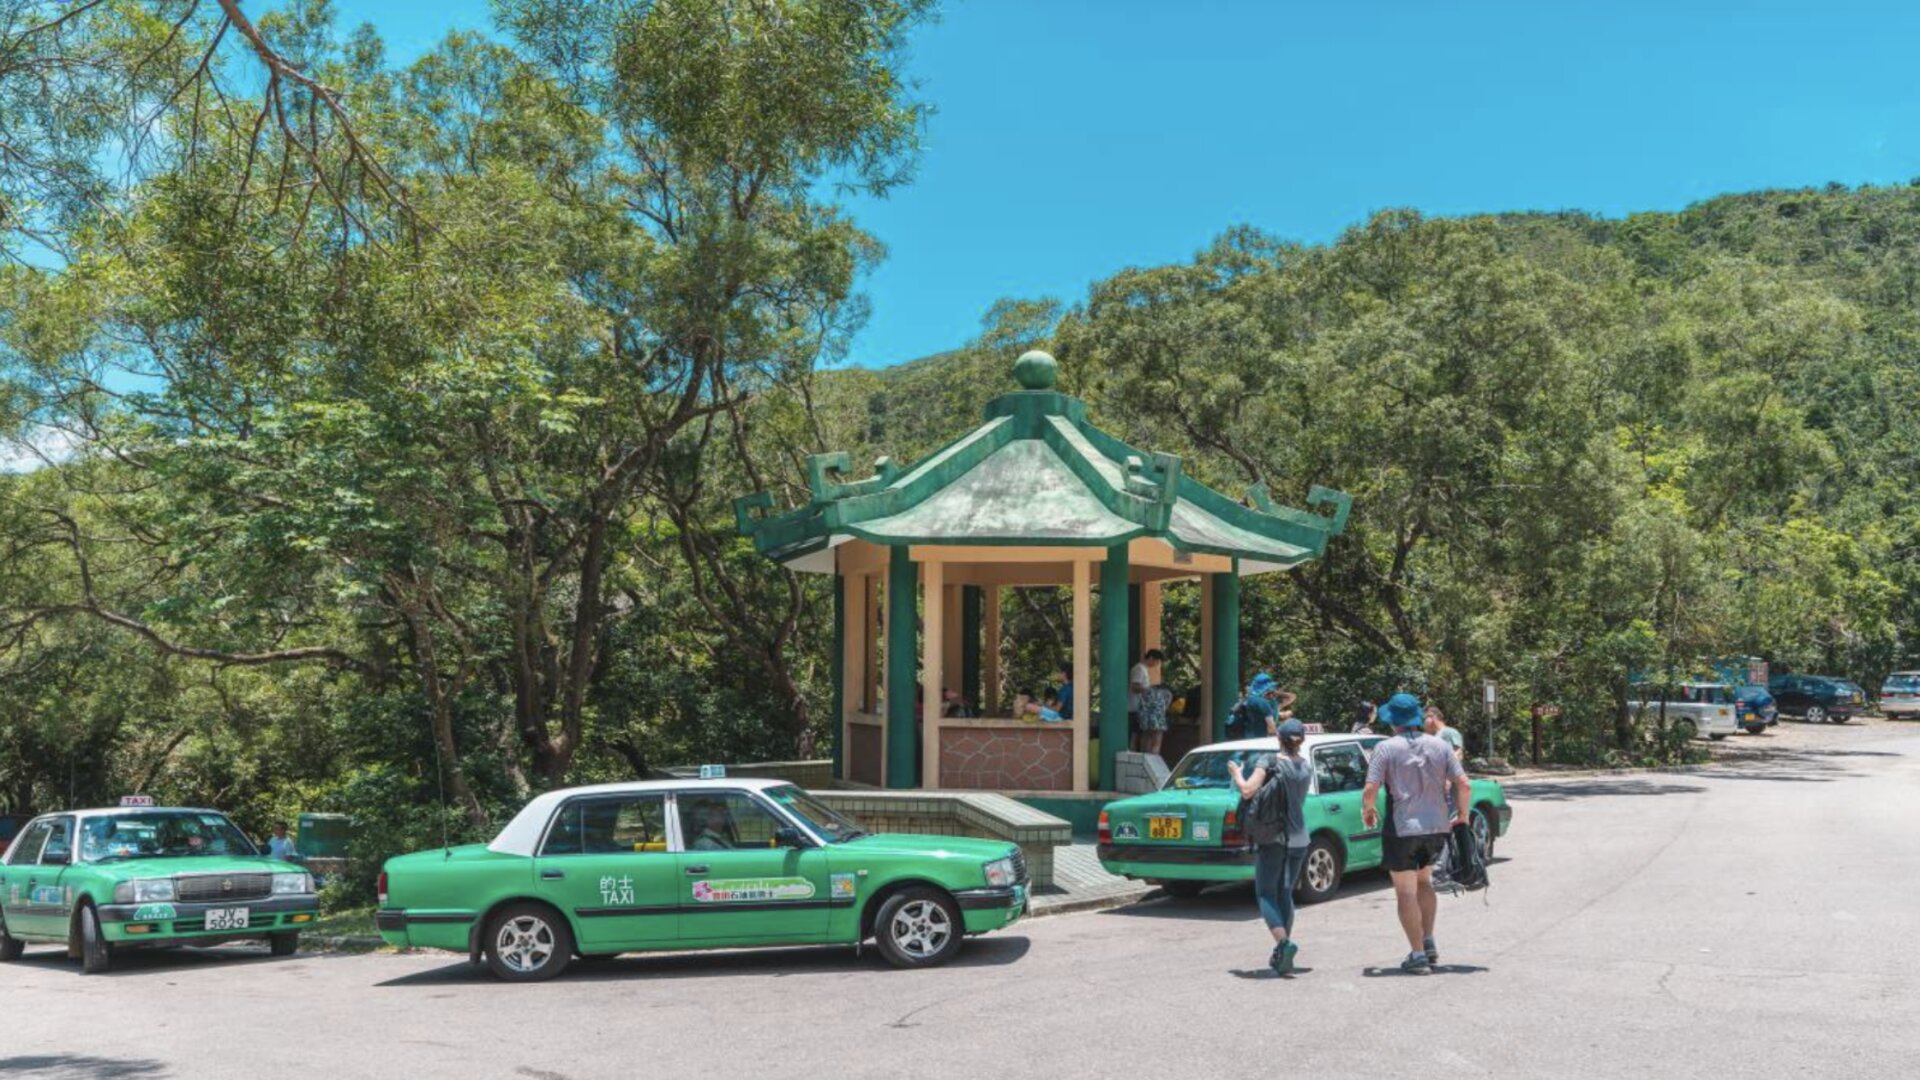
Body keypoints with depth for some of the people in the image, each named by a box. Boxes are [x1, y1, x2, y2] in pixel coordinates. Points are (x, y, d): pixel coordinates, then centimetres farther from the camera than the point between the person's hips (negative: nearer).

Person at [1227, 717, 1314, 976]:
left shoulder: (1269, 761, -12)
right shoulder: (1306, 767, 5)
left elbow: (1247, 791, -22)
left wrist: (1236, 774, -4)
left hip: (1272, 837, -5)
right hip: (1298, 838, 5)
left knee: (1265, 893, -1)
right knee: (1285, 894, 15)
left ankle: (1283, 942, -23)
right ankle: (1281, 955, 15)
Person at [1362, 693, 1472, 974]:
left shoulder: (1386, 748, -9)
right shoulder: (1440, 747, 3)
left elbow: (1370, 789, -15)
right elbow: (1463, 785, -1)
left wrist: (1367, 810, 5)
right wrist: (1462, 815, 13)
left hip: (1402, 829, -5)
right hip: (1437, 827, 5)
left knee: (1406, 892, 3)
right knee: (1423, 882, 25)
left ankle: (1418, 955, 3)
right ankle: (1428, 943, 23)